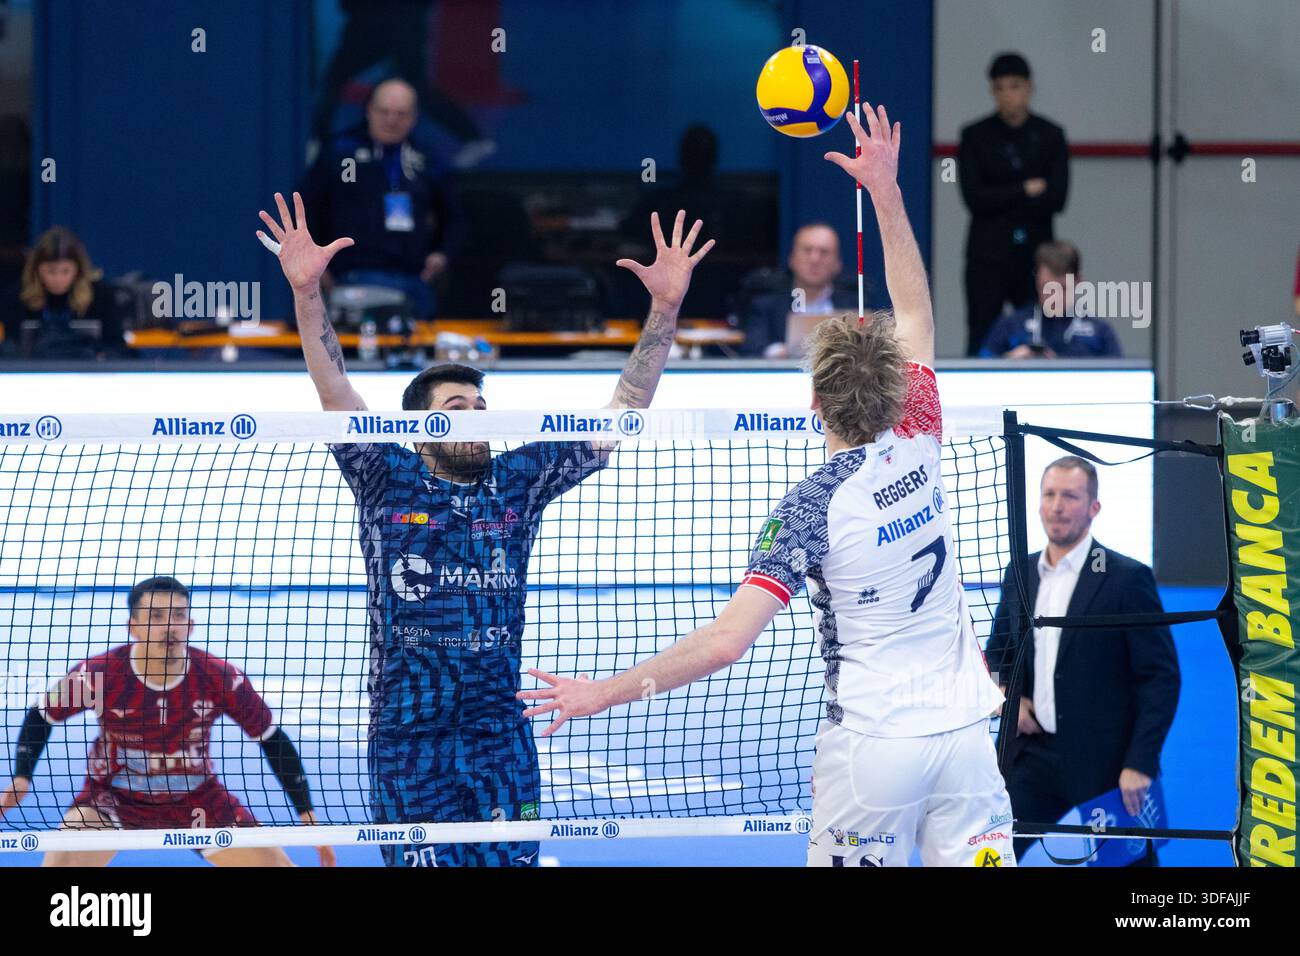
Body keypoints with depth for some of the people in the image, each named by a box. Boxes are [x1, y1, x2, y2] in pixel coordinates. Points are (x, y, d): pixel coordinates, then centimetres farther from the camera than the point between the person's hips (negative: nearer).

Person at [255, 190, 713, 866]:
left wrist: (664, 309, 2)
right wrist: (306, 294, -18)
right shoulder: (388, 480, 4)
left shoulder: (518, 480, 10)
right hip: (406, 739, -2)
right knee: (420, 865, -4)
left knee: (512, 862, -4)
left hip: (502, 737, 2)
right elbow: (335, 393, -5)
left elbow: (620, 418, 9)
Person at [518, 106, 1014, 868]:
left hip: (872, 741, -4)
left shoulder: (813, 508, -11)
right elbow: (915, 315, 18)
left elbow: (726, 641, -19)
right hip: (963, 728, 4)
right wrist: (887, 194, 22)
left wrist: (608, 693, -12)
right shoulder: (918, 451, 2)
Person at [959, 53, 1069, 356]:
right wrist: (1025, 190, -9)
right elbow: (974, 197, -7)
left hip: (1035, 252, 1)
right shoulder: (975, 137, 4)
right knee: (981, 343, -5)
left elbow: (1056, 198, -6)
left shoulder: (1050, 136, 6)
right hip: (988, 255, -1)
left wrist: (999, 201, -8)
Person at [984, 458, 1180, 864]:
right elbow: (999, 648, 25)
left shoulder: (1127, 579, -9)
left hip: (1107, 768, -5)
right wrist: (1007, 693, 2)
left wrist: (1140, 764, -16)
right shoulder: (1020, 575, 9)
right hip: (1033, 757, 5)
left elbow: (1161, 678, -10)